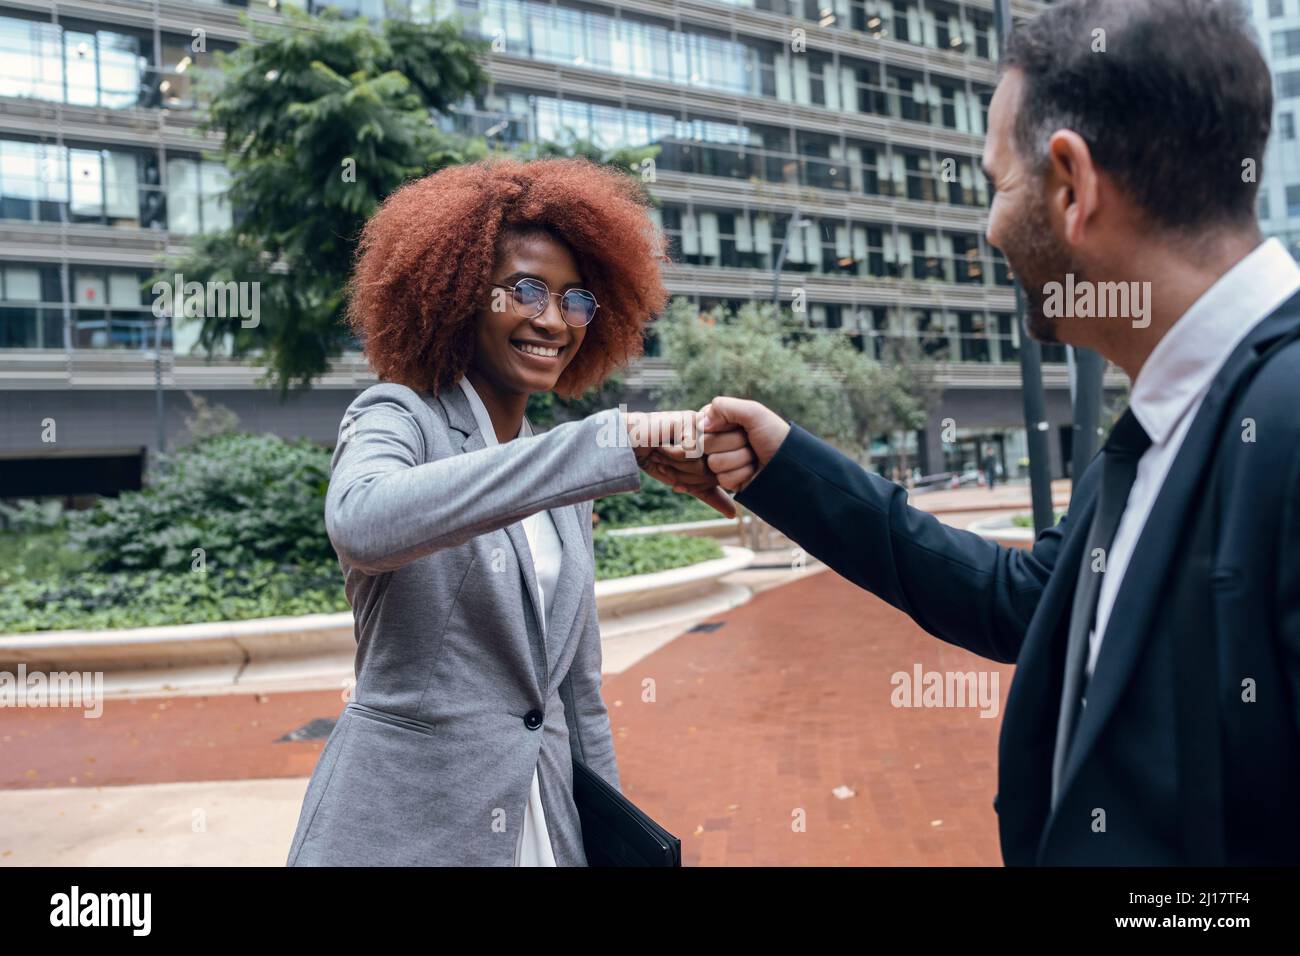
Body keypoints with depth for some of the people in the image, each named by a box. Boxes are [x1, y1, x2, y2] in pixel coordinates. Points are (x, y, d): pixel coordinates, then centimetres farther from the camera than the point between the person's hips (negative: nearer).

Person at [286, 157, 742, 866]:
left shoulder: (564, 483, 10)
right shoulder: (397, 418, -7)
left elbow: (578, 689, 13)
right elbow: (361, 524, -32)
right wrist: (611, 442, -34)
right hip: (403, 826, -5)